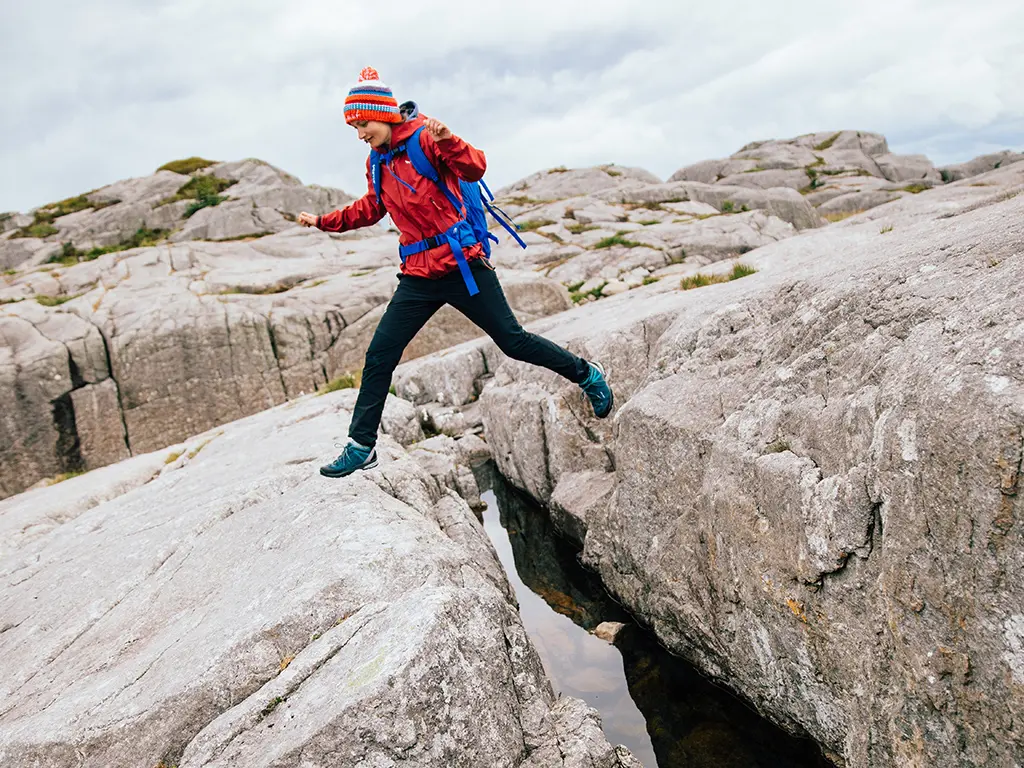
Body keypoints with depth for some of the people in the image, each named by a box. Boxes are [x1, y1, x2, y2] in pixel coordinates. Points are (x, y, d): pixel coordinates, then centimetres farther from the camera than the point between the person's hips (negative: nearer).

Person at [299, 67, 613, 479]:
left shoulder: (424, 137, -7)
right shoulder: (377, 162, 13)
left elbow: (474, 169, -22)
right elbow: (370, 209, 31)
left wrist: (447, 141, -39)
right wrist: (325, 221, 27)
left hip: (462, 264, -6)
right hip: (419, 275, 6)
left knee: (512, 341, -1)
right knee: (379, 357, 1)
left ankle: (586, 374, 21)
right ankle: (361, 446, 12)